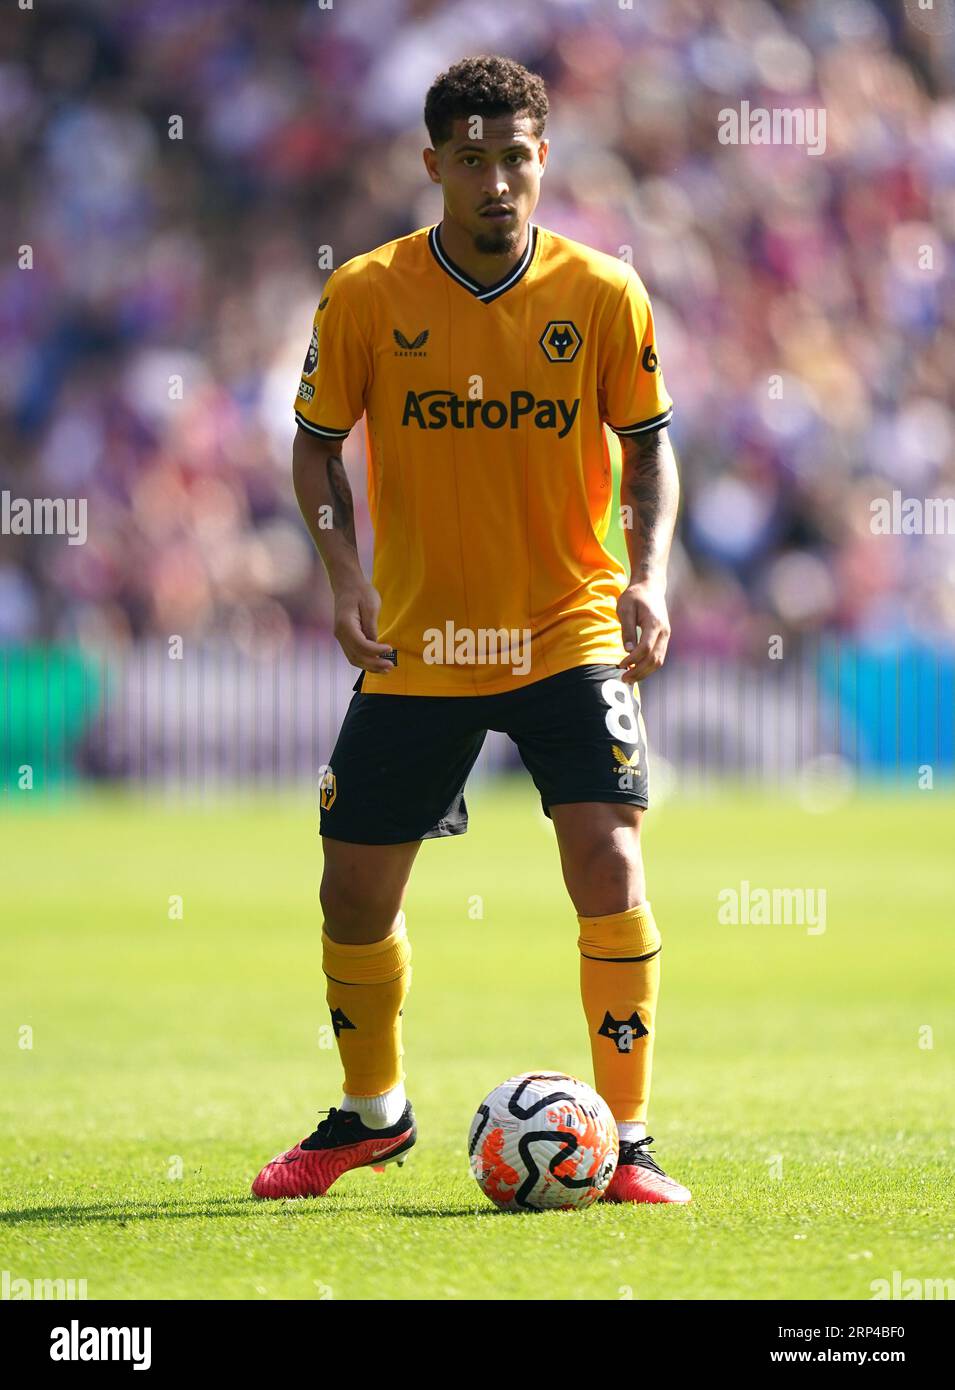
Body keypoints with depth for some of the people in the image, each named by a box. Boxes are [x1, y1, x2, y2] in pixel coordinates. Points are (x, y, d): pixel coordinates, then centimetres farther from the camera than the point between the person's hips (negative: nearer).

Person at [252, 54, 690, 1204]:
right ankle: (372, 1113, 33)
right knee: (355, 888, 7)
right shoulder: (364, 296, -7)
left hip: (569, 631, -1)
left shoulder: (603, 294, -7)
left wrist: (649, 575, -12)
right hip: (415, 642, 1)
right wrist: (344, 571, -12)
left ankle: (628, 1140, -6)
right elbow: (317, 444, 3)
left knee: (606, 861, -17)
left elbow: (648, 447, 3)